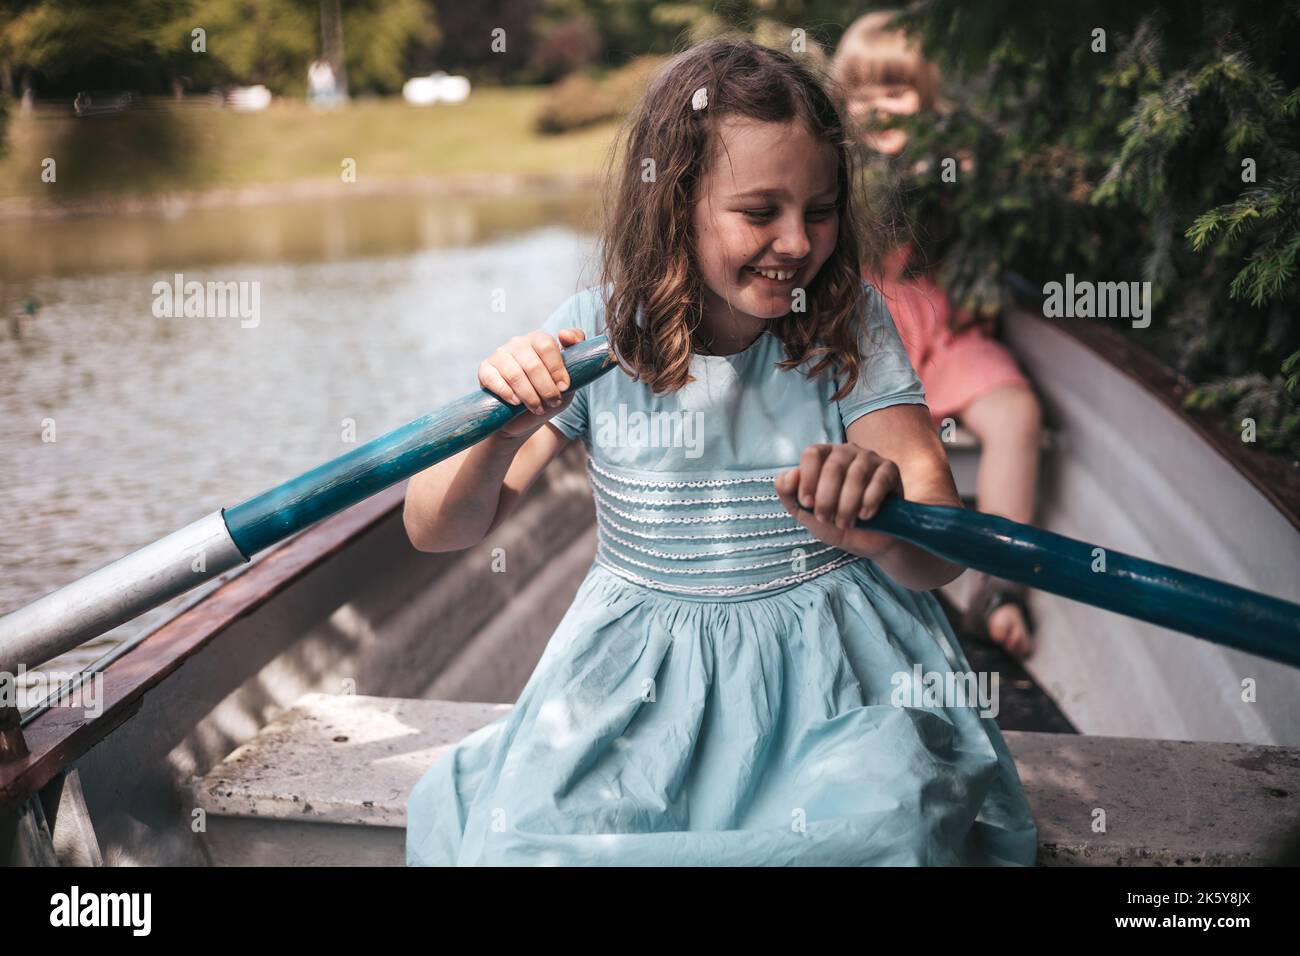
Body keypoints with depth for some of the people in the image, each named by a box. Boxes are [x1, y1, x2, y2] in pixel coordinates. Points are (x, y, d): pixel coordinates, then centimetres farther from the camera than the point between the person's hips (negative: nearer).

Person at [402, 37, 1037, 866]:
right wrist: (502, 434, -25)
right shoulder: (599, 332, -3)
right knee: (519, 836, -24)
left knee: (894, 818, -30)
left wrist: (877, 526, -33)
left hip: (831, 664, 1)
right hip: (639, 671, 0)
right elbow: (440, 531, -2)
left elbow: (940, 555, -8)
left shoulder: (850, 323, -2)